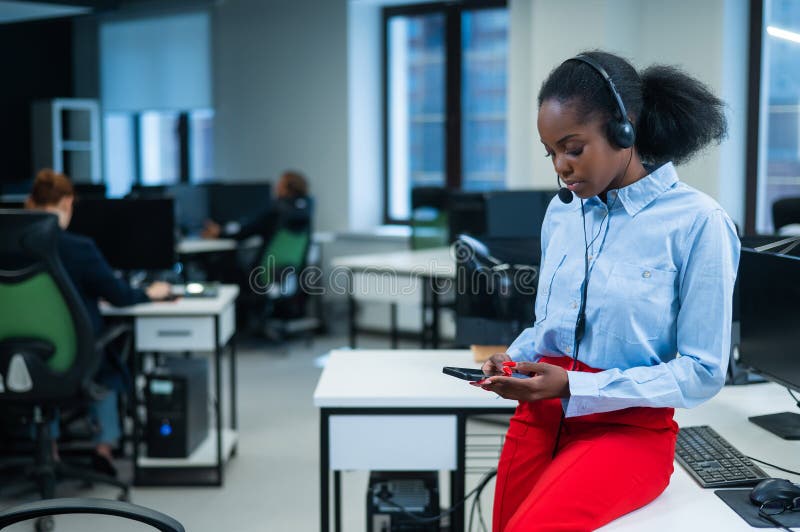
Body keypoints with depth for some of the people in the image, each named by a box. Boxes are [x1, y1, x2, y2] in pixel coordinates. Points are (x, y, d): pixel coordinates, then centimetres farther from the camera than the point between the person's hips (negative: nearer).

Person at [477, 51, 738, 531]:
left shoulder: (697, 223, -11)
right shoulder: (562, 211, 8)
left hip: (629, 428, -6)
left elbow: (703, 372, -12)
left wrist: (574, 387, -19)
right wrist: (515, 359, -3)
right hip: (538, 418, 6)